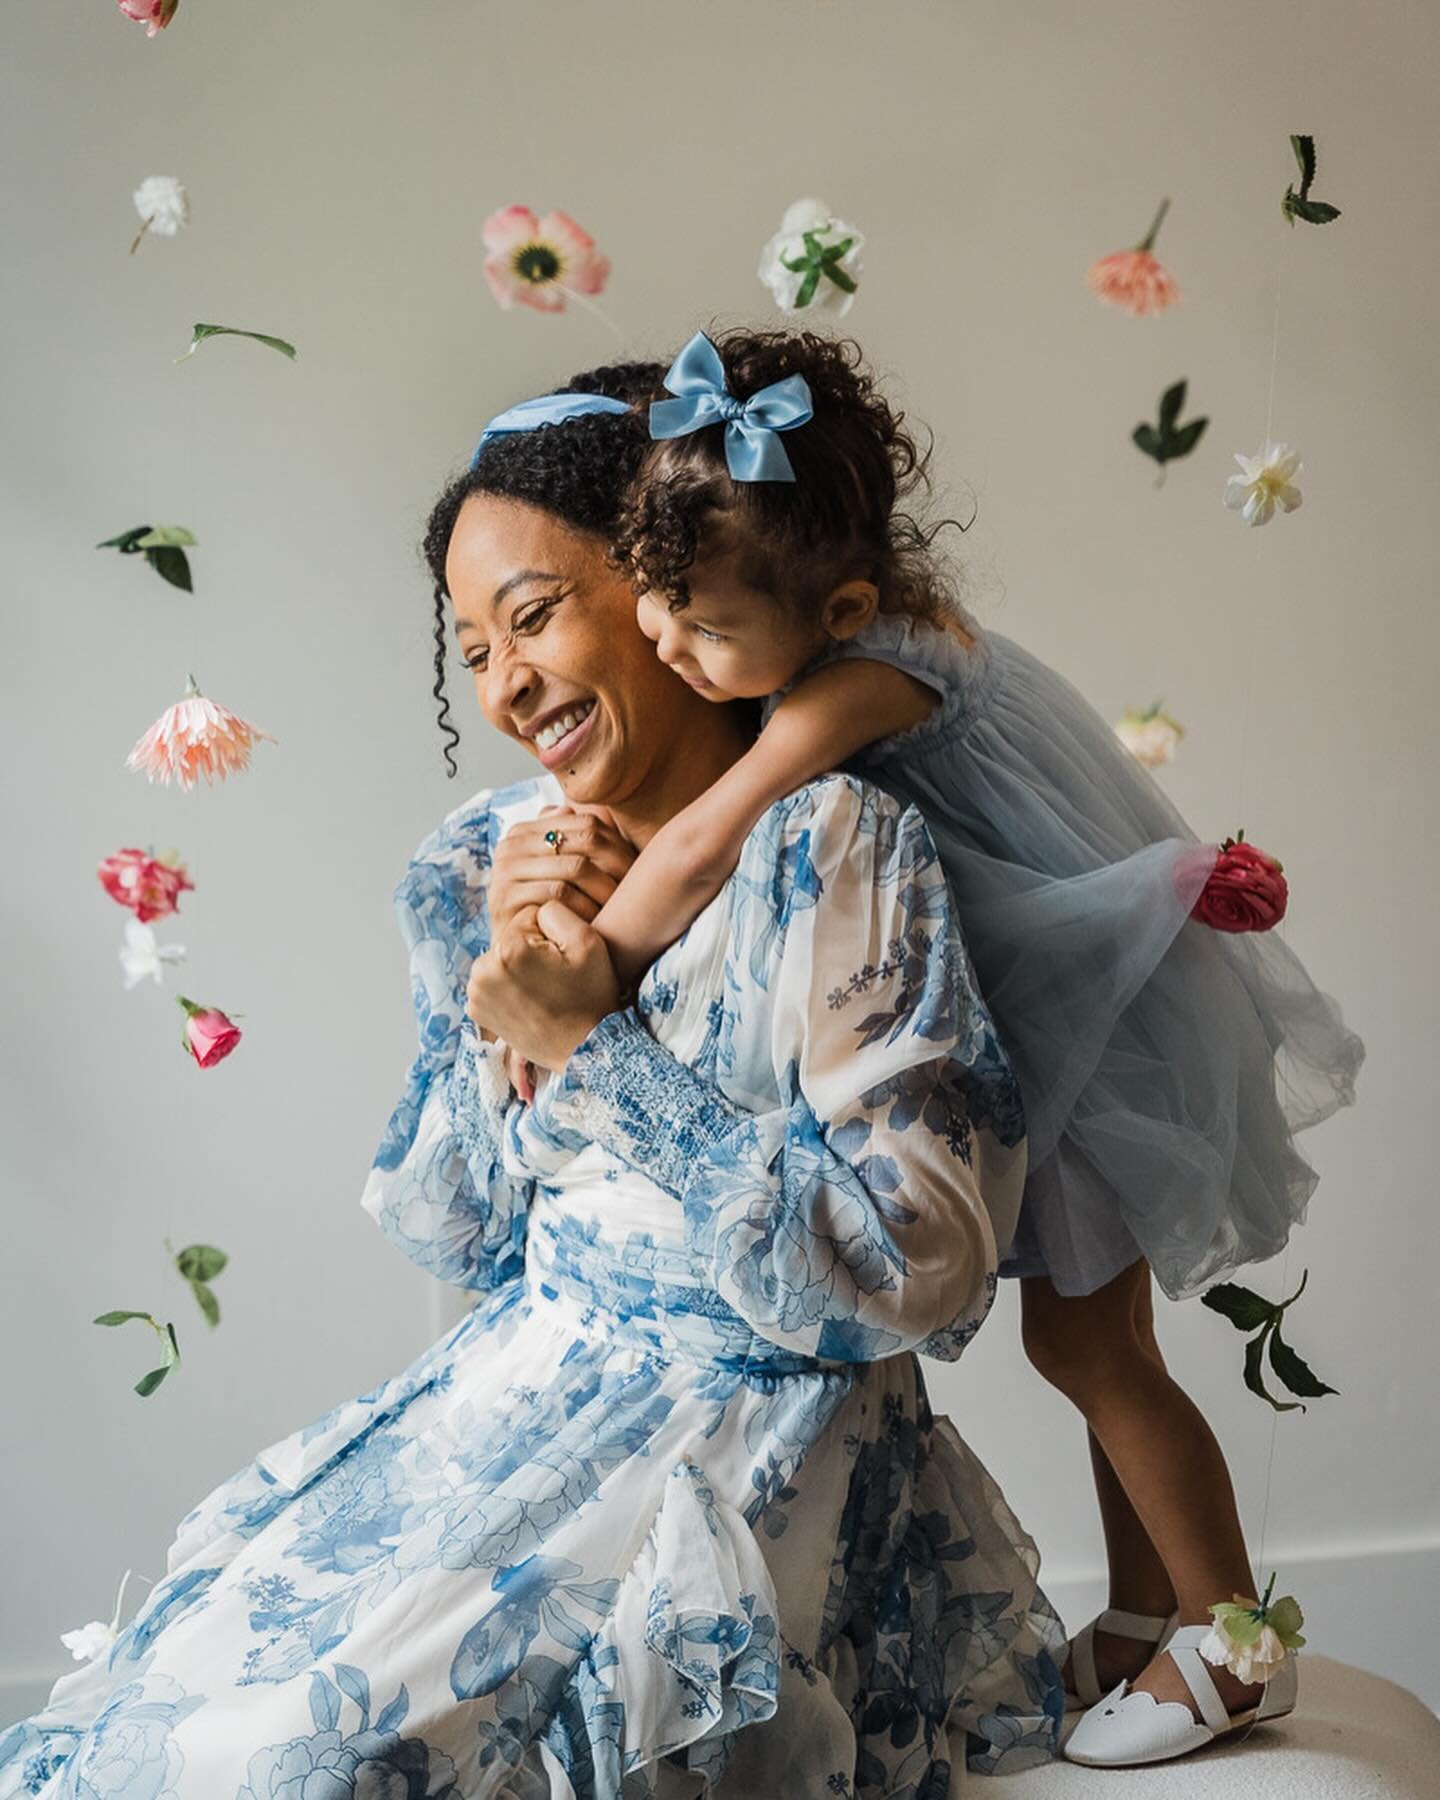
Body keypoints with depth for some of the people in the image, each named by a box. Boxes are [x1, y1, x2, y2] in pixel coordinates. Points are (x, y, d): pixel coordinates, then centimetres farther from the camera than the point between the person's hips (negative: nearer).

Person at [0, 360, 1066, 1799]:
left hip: (750, 1446, -6)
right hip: (515, 1398, 6)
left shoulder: (833, 846, -14)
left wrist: (590, 1046, -18)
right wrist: (514, 993, -9)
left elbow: (918, 1273, -19)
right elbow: (450, 1238, 9)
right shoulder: (487, 864, 5)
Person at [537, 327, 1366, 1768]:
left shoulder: (873, 667, -32)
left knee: (1084, 1341, -1)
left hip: (1106, 1014, -9)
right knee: (1087, 1335, 17)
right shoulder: (833, 644, -4)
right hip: (1046, 1015, 9)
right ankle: (1142, 1619, 32)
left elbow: (704, 850, -37)